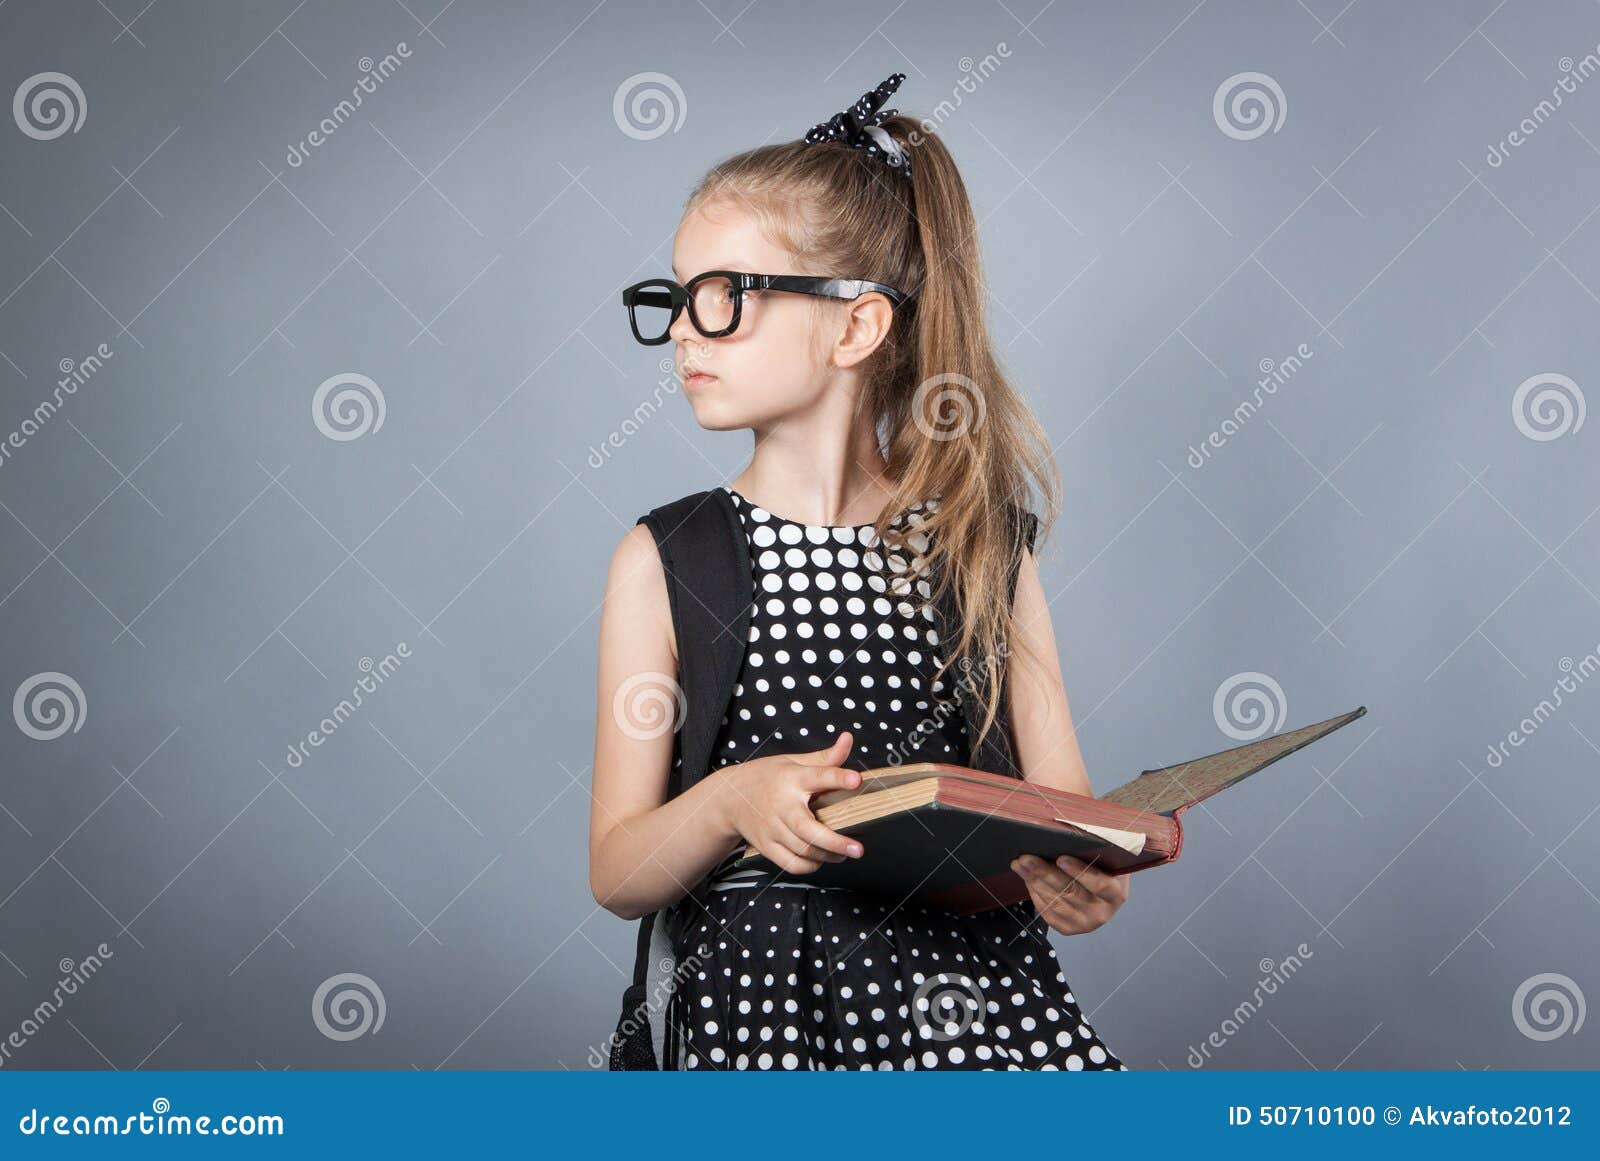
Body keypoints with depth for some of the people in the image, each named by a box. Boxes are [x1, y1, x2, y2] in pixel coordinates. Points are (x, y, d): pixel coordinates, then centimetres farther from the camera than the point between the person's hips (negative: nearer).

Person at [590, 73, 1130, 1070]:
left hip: (977, 985, 2)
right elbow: (617, 876, 3)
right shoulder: (663, 565, 4)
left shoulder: (984, 549, 7)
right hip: (760, 1004, -2)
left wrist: (1085, 878, -15)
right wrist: (728, 803, -18)